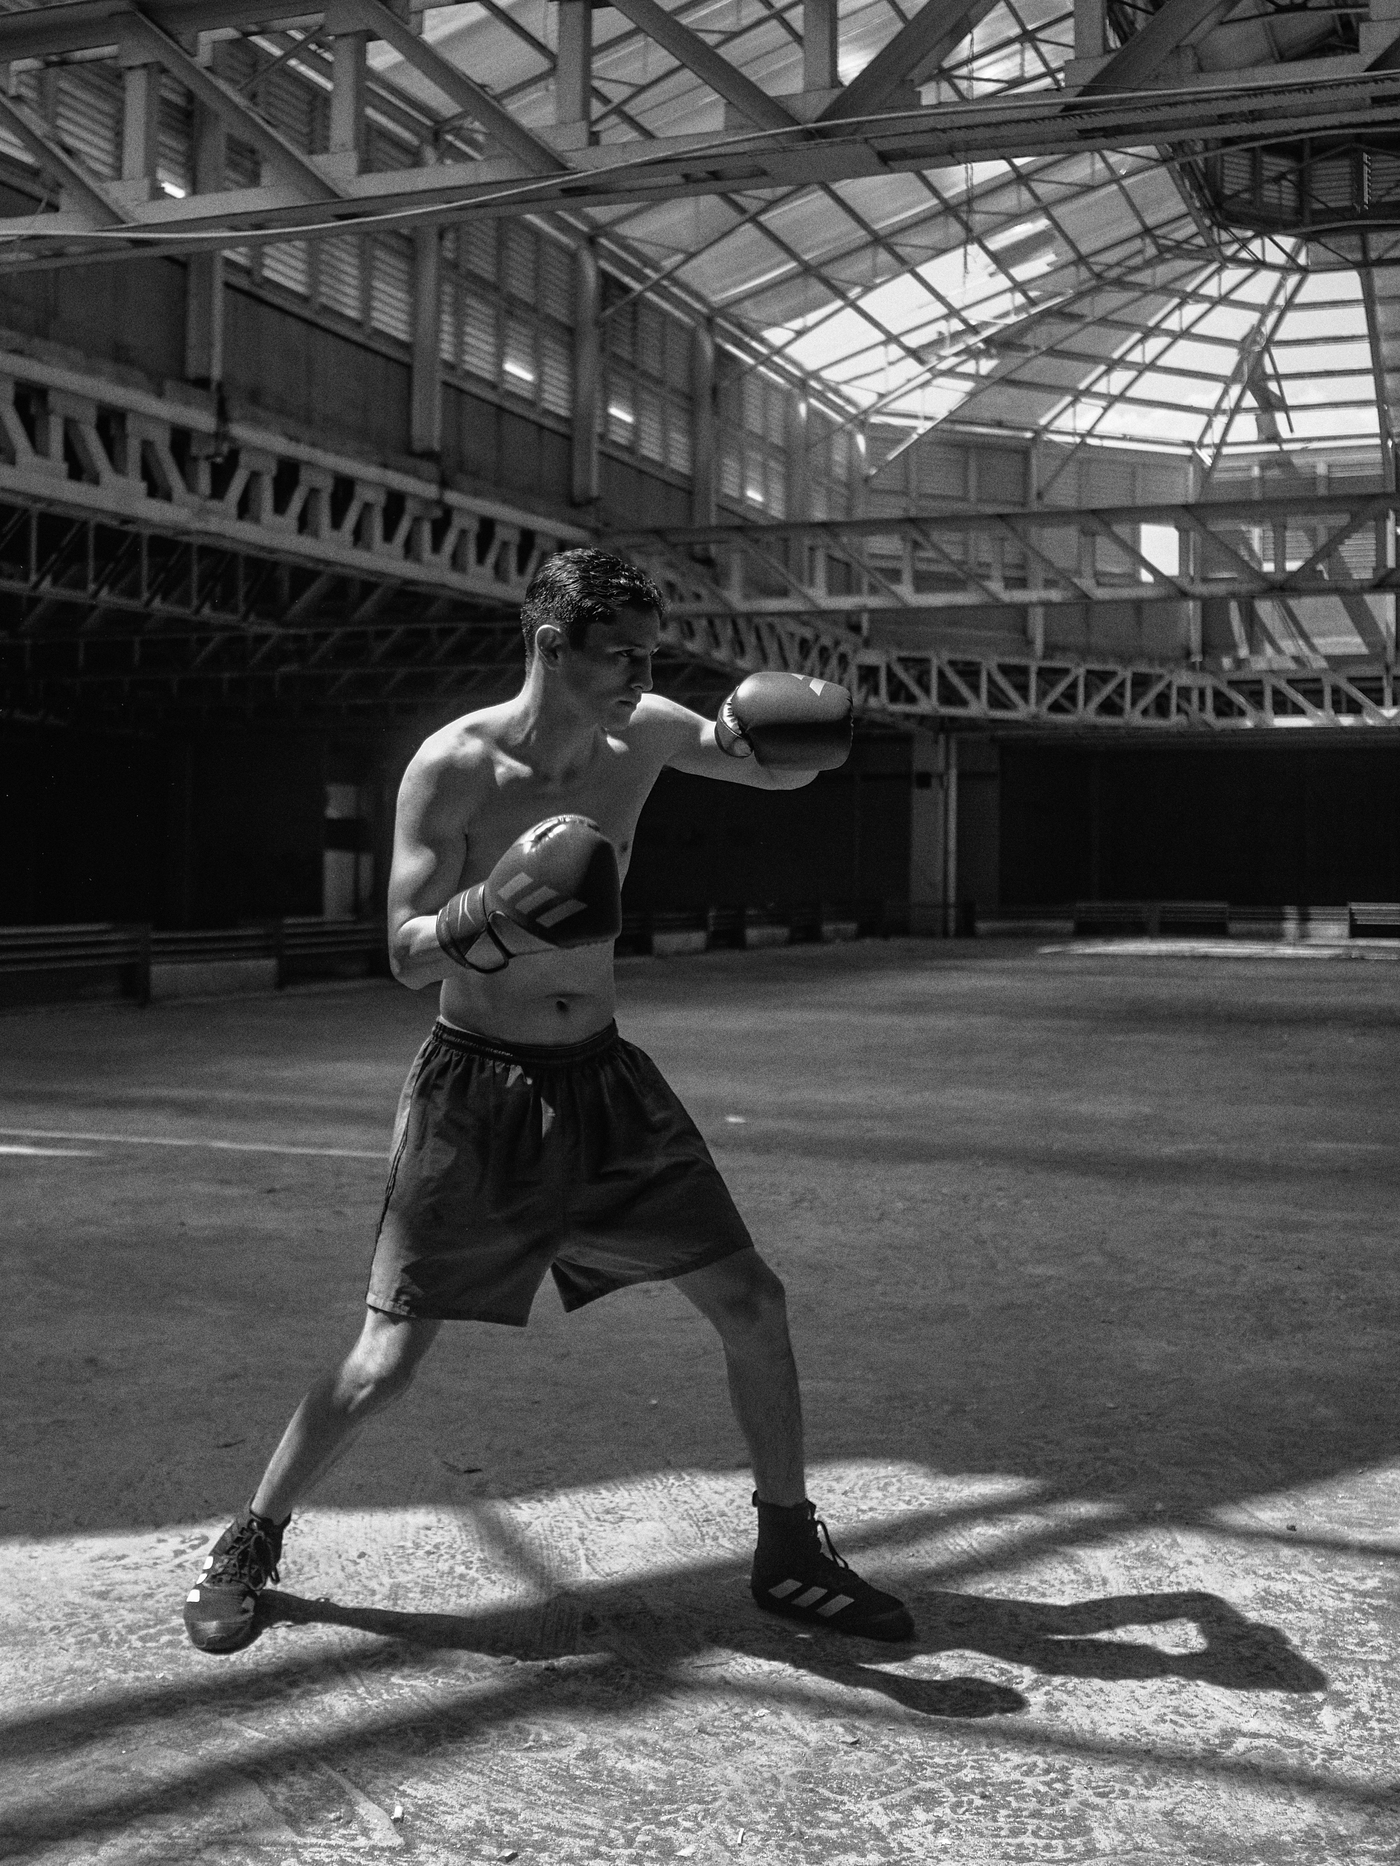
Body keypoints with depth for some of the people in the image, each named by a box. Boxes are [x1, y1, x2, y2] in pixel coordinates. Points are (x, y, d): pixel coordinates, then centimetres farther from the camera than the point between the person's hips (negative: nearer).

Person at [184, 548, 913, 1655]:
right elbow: (407, 957, -13)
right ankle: (250, 1545, 19)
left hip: (603, 1077, 5)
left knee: (753, 1306, 3)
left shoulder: (640, 736, -1)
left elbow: (782, 772, 14)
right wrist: (493, 915, -34)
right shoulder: (455, 765, -15)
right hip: (478, 1086, -5)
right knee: (387, 1365, -5)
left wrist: (784, 727, -11)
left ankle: (790, 1555, 20)